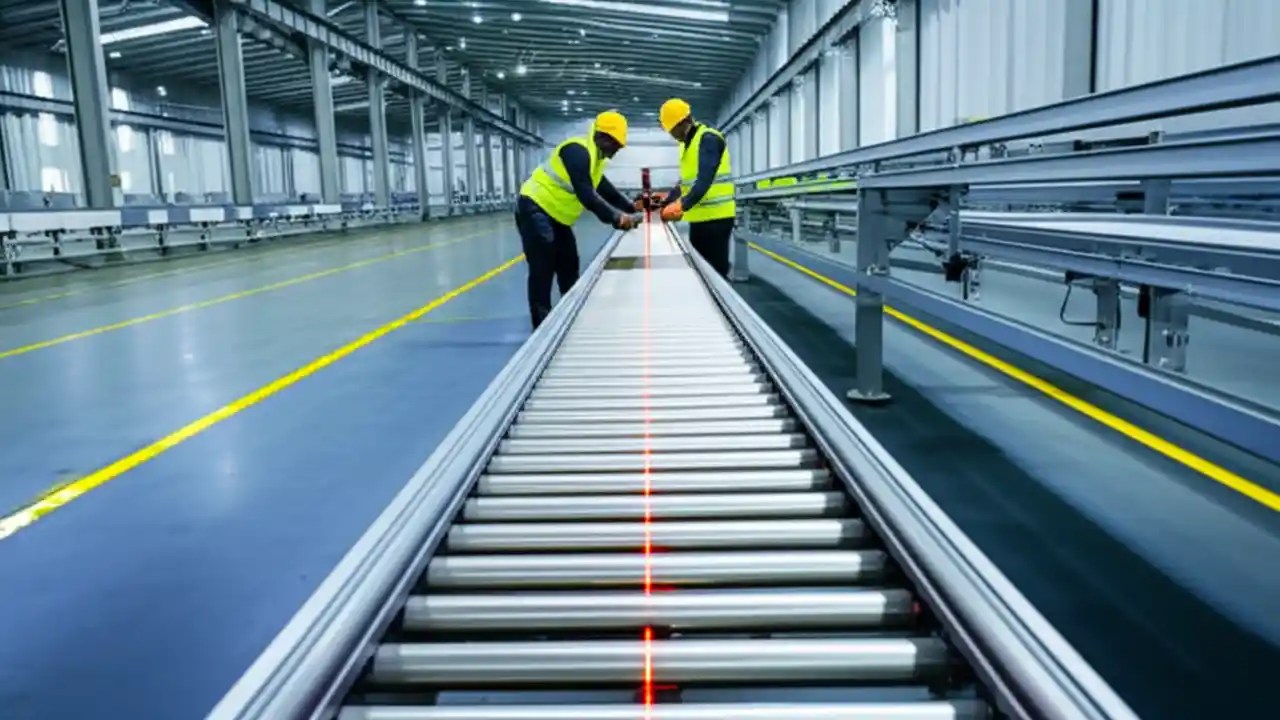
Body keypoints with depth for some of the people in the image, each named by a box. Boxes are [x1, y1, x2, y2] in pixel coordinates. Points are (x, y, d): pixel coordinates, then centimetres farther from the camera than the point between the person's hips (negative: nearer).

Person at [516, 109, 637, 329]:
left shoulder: (594, 156, 11)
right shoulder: (578, 151, -21)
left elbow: (603, 188, 20)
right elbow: (586, 195, -29)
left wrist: (630, 207, 11)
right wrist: (616, 217, -26)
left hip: (555, 216, 10)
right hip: (535, 210, -10)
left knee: (569, 268, 14)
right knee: (543, 272, -9)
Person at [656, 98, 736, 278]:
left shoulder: (708, 138, -13)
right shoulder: (687, 144, 17)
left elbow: (705, 180, -24)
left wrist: (682, 205, -32)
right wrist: (666, 201, 9)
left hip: (715, 216, -10)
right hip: (699, 217, 10)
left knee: (715, 271, -7)